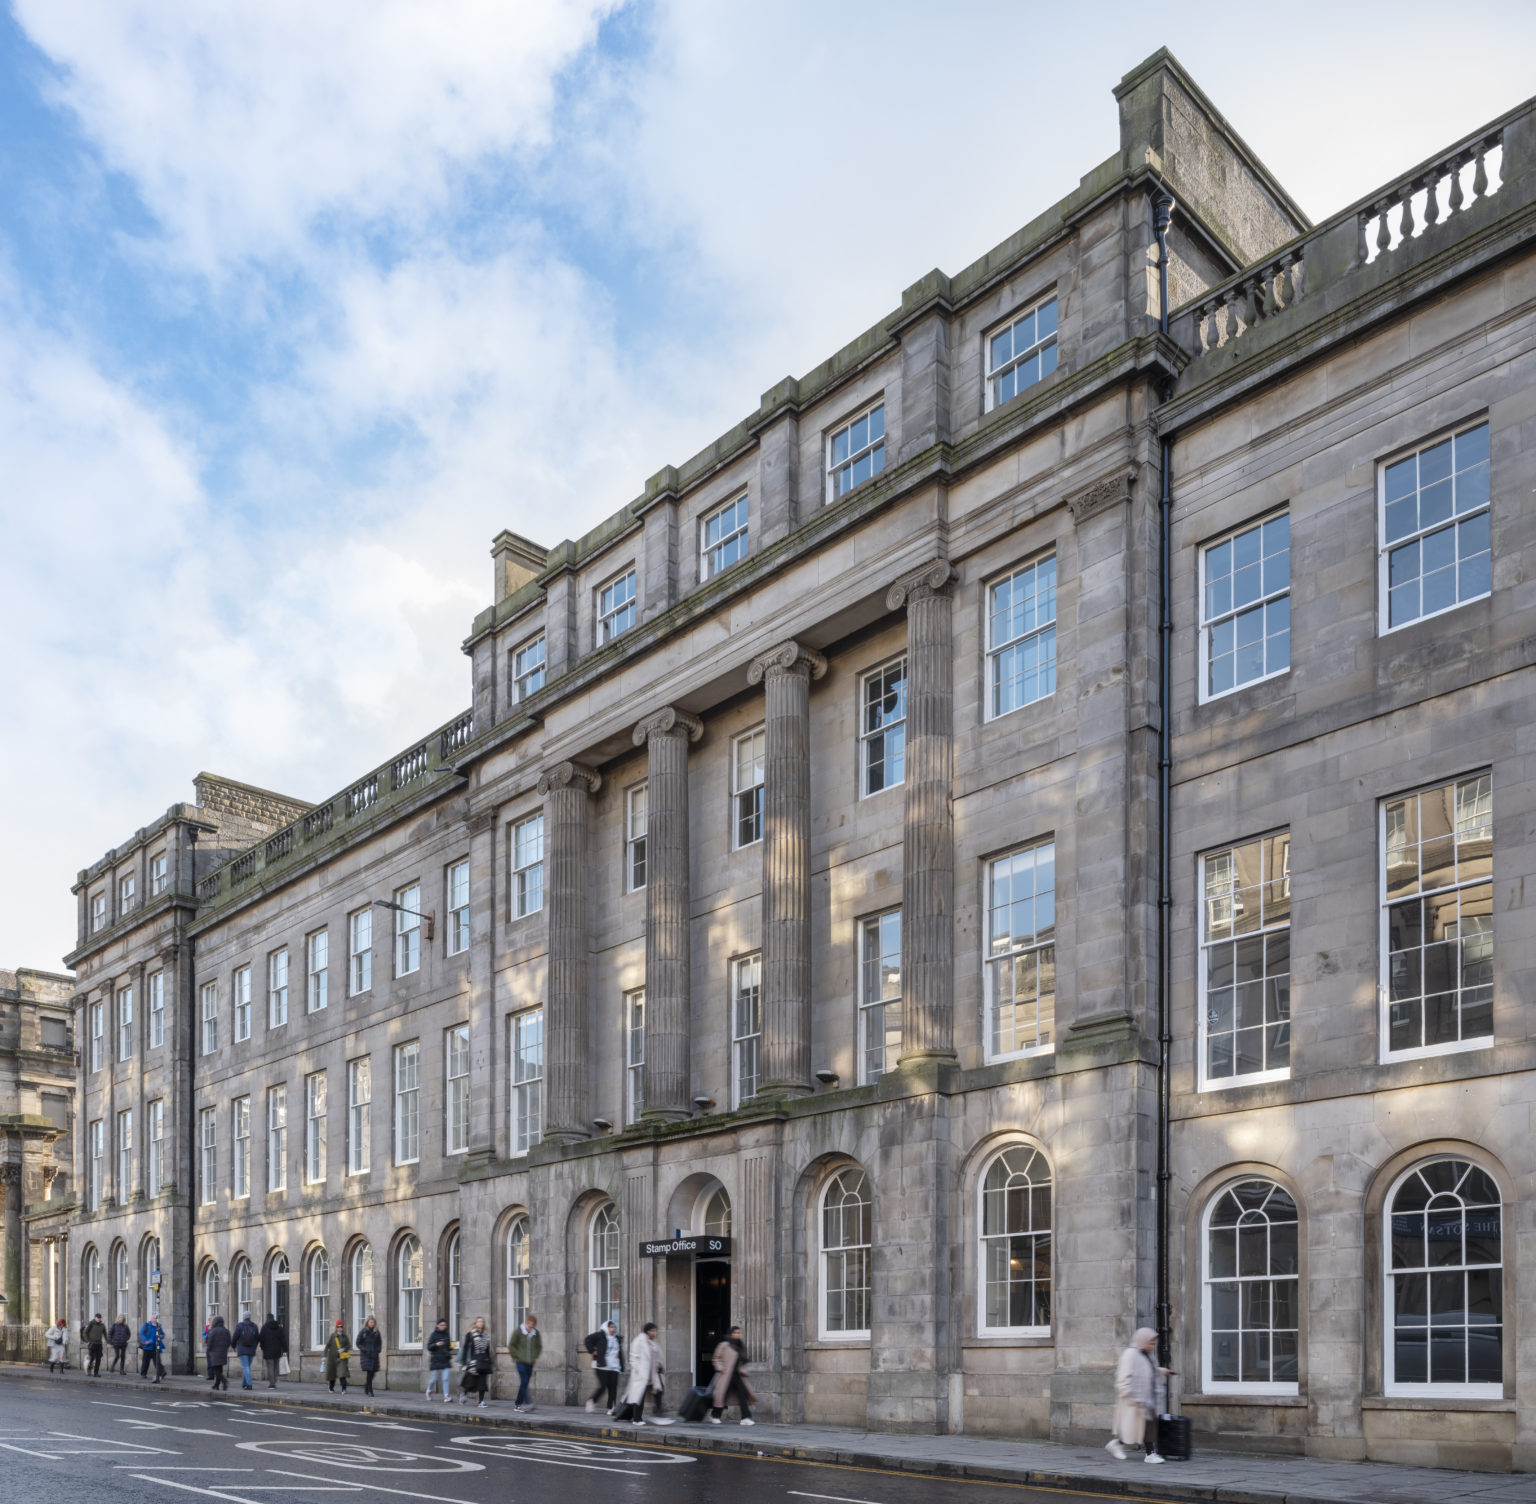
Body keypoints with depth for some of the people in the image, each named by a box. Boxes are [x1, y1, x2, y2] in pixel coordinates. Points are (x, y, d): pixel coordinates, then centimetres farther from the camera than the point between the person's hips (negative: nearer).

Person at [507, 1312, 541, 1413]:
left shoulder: (536, 1333, 4)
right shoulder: (518, 1332, -6)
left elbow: (539, 1346, 17)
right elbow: (511, 1346, 0)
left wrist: (535, 1356, 6)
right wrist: (517, 1356, -5)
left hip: (530, 1363, 4)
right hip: (521, 1362, -4)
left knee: (525, 1383, 7)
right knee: (524, 1382, -15)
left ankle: (517, 1403, 18)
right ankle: (524, 1403, -19)